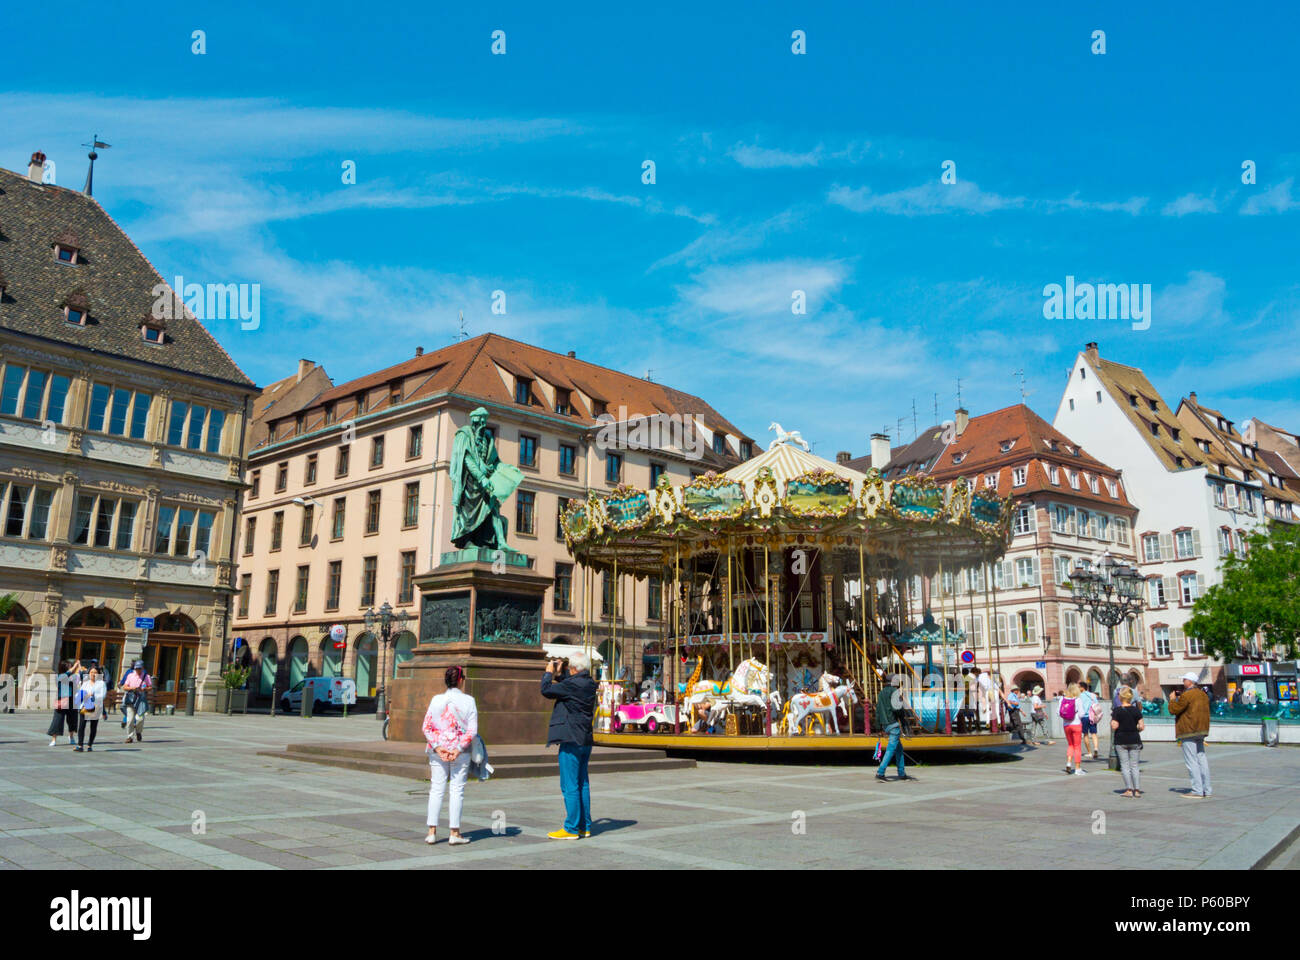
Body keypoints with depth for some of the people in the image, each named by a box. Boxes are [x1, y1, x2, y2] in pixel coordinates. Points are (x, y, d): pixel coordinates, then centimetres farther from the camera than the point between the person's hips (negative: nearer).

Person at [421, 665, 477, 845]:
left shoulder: (436, 700, 0)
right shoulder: (468, 701, -5)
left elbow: (426, 727, -4)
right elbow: (472, 730, -11)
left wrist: (437, 747, -6)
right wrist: (458, 749, -10)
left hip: (438, 751, 2)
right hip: (460, 752, -2)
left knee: (436, 790, 10)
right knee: (457, 790, 5)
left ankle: (432, 831, 9)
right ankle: (454, 833, 8)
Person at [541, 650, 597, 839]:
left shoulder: (572, 684, -18)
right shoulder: (589, 683, 9)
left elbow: (546, 690, -12)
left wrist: (549, 672, 3)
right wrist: (559, 673, 17)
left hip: (571, 741, -9)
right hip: (585, 741, 9)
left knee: (570, 786, -4)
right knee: (582, 784, 14)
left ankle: (572, 829, 0)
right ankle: (584, 827, 20)